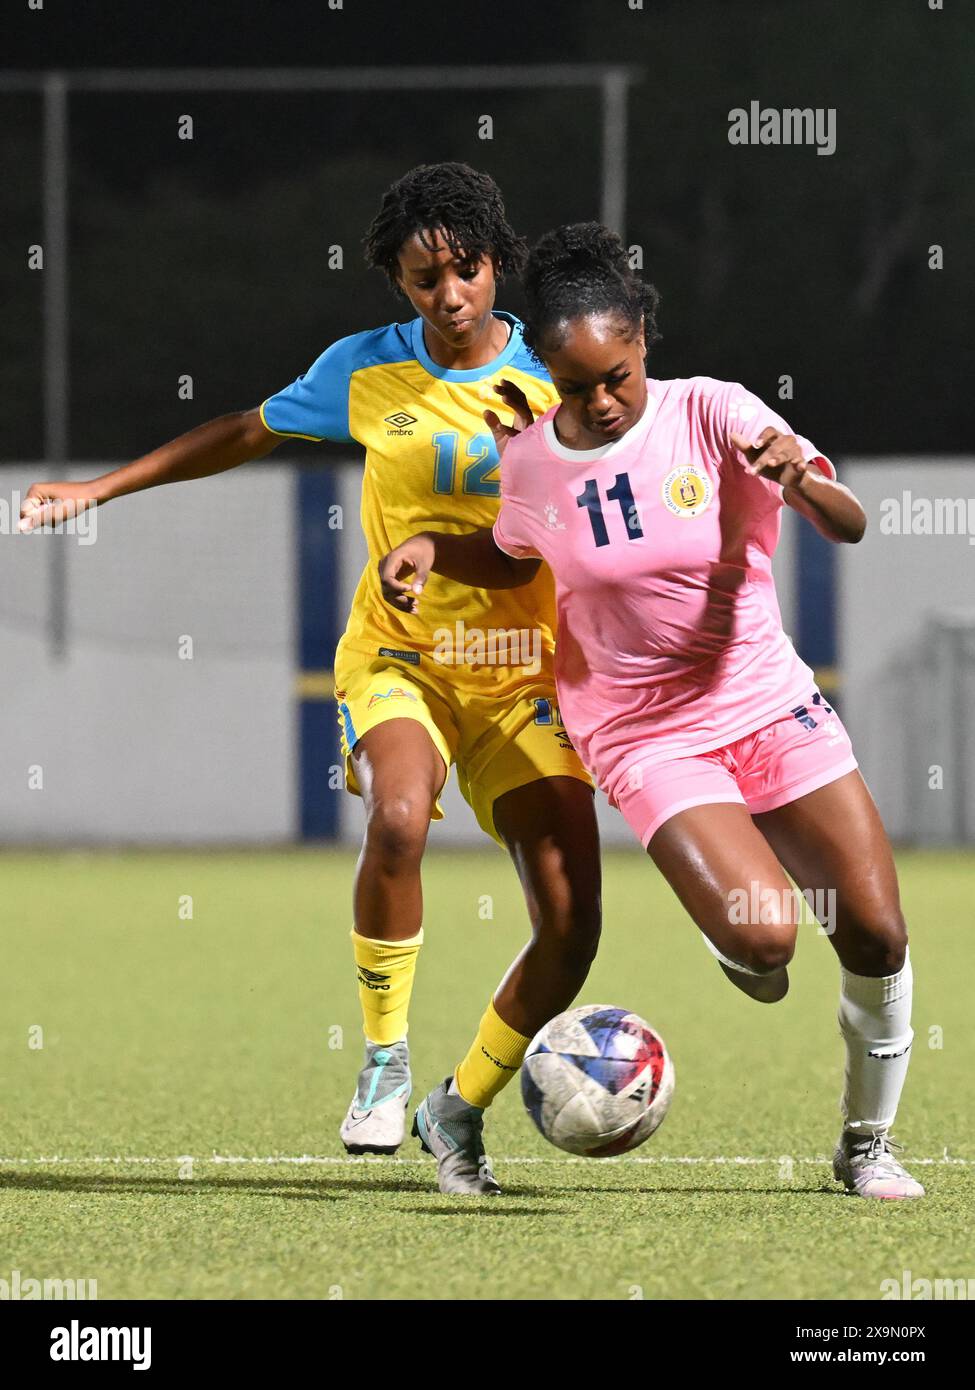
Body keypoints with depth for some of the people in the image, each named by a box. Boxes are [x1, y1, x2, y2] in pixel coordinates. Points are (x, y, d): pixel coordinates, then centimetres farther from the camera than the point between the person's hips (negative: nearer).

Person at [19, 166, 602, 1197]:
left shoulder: (554, 379, -2)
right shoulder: (364, 371, 0)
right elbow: (245, 434, 15)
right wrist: (98, 490, 15)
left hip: (523, 676, 1)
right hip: (400, 655, -1)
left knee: (572, 927, -9)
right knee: (397, 816, -35)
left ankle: (462, 1108, 16)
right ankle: (383, 1063, -15)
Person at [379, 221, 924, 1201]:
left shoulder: (711, 413, -11)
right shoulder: (529, 463, -5)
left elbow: (849, 526, -17)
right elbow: (514, 558, 18)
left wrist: (802, 479, -39)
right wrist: (428, 550, -2)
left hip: (771, 704, 1)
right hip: (645, 738, -1)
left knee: (876, 936, -5)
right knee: (761, 934, -22)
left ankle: (867, 1146, 18)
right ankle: (733, 940, 18)